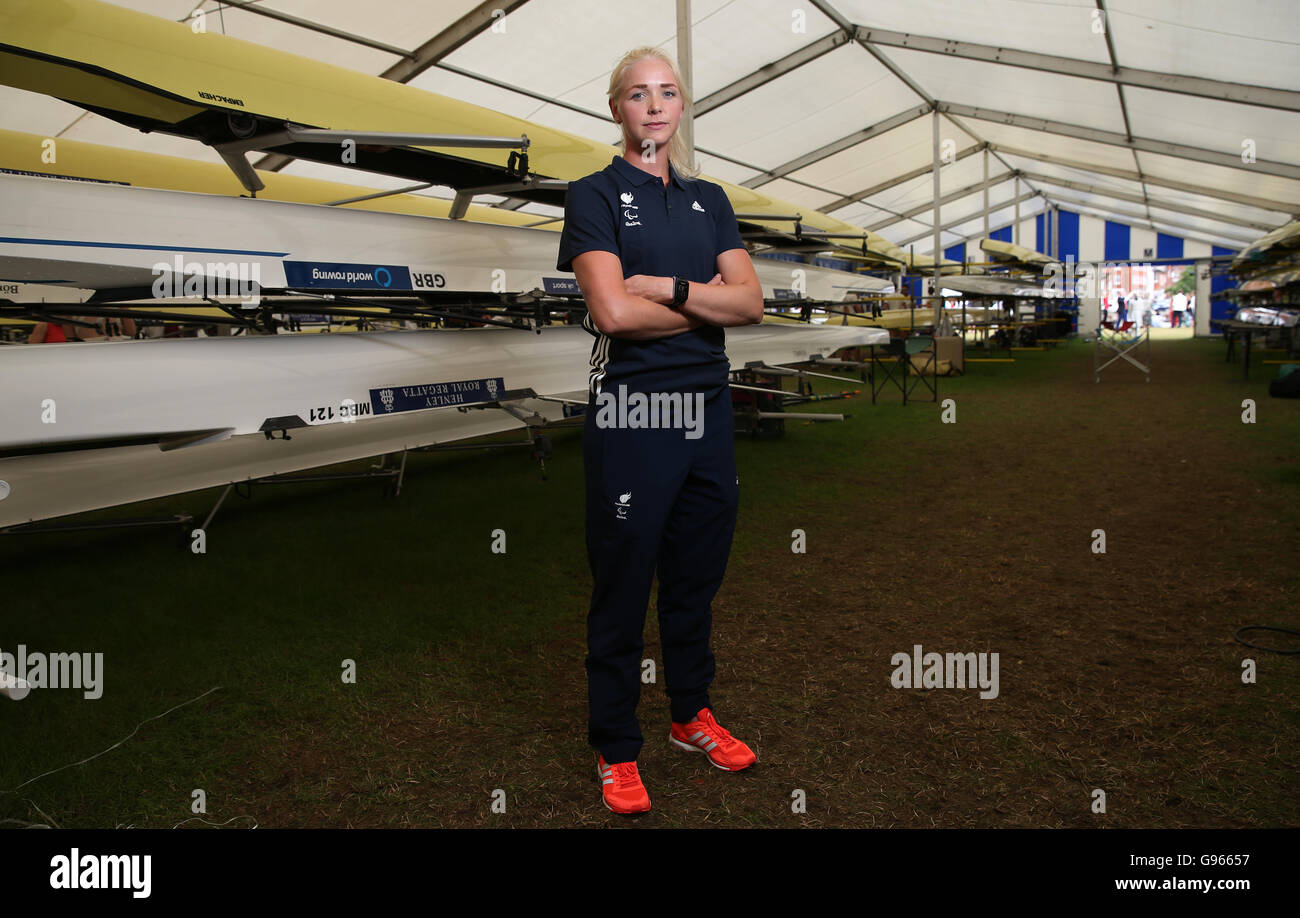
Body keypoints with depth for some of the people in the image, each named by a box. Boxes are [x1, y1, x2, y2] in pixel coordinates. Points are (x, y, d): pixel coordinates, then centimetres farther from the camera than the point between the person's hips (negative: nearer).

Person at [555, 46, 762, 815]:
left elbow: (751, 303, 1)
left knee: (697, 579, 16)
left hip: (709, 409, 5)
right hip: (632, 413, -5)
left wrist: (666, 287, -11)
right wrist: (708, 305, -5)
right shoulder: (595, 195, -1)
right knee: (623, 587, 4)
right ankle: (617, 750, 19)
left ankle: (693, 715, 35)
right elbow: (613, 311, -16)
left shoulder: (709, 199, 14)